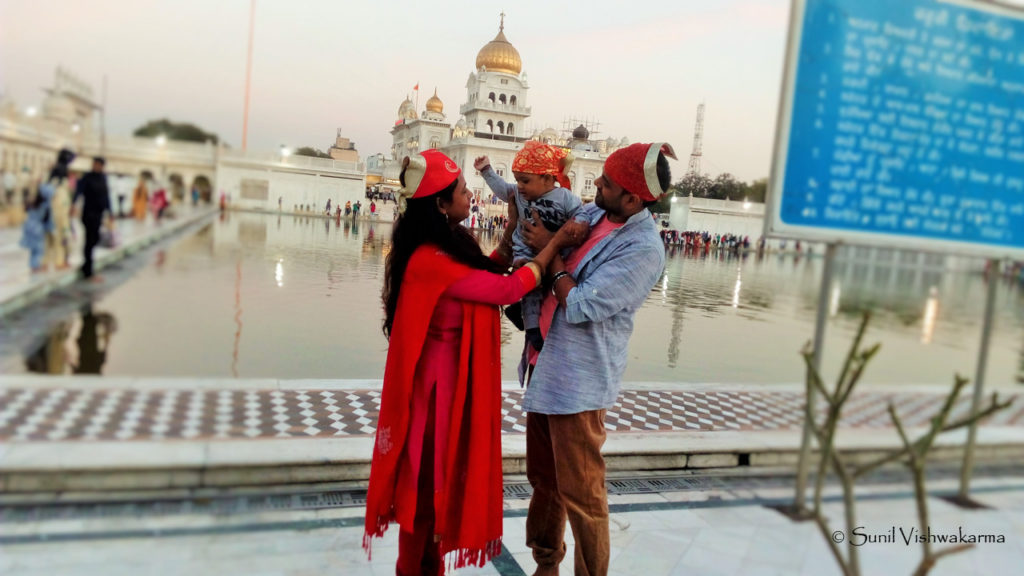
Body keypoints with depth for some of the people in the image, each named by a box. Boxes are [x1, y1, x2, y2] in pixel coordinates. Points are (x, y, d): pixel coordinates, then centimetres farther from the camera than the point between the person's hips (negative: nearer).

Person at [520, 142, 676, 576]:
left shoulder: (643, 249, -20)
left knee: (579, 492, 4)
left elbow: (578, 306, -22)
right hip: (546, 365, 8)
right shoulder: (591, 212, 3)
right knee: (542, 477, 20)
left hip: (577, 381, -8)